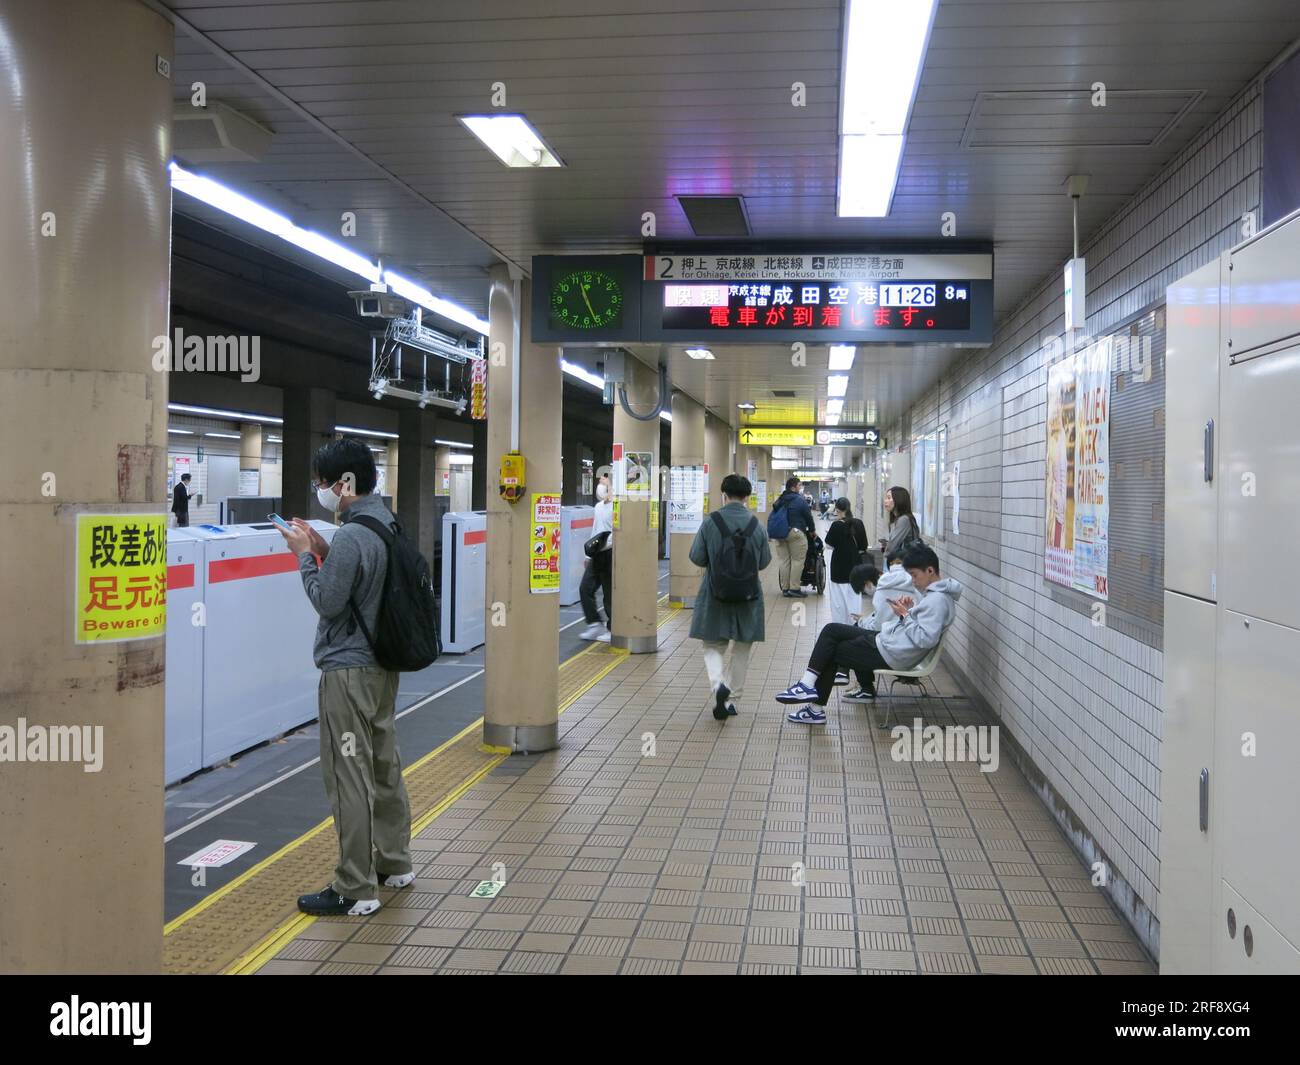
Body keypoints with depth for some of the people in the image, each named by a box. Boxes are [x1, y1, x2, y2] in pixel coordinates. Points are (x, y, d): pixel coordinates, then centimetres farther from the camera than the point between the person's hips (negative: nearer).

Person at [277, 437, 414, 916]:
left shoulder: (351, 537, -21)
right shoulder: (388, 524, 8)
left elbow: (327, 602, -16)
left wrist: (306, 555, -5)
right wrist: (324, 551, 7)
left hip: (349, 671, -10)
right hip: (383, 665, 10)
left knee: (350, 777, -3)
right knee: (384, 766, 18)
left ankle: (356, 890, 4)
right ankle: (394, 863, 31)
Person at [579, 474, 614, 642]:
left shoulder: (615, 507, -13)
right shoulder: (599, 506, 14)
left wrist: (603, 545, -24)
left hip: (610, 554, -8)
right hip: (597, 554, 8)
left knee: (610, 594, 1)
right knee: (585, 589, 3)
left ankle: (613, 629, 13)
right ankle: (595, 624, 13)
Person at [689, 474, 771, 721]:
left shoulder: (711, 522, -8)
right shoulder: (757, 524, -5)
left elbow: (697, 557, -5)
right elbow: (764, 561, 2)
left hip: (715, 594, -1)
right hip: (748, 597, 1)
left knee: (713, 646, 10)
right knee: (741, 649, 15)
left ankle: (718, 684, -17)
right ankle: (730, 699, 19)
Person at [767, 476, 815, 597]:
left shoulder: (779, 500, 15)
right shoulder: (800, 500, -5)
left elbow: (772, 517, 17)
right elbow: (808, 517, 1)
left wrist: (771, 532, 24)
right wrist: (812, 530, 16)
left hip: (778, 534, 7)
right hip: (794, 532, -6)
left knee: (783, 560, 7)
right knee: (797, 560, -1)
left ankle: (785, 588, 10)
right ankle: (794, 588, -3)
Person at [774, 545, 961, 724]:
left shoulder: (937, 599, -21)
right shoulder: (934, 593, 10)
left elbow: (925, 639, -28)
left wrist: (904, 615, -18)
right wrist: (911, 607, 2)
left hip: (891, 653, -10)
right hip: (887, 641, 10)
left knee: (830, 653, 0)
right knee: (832, 630, 16)